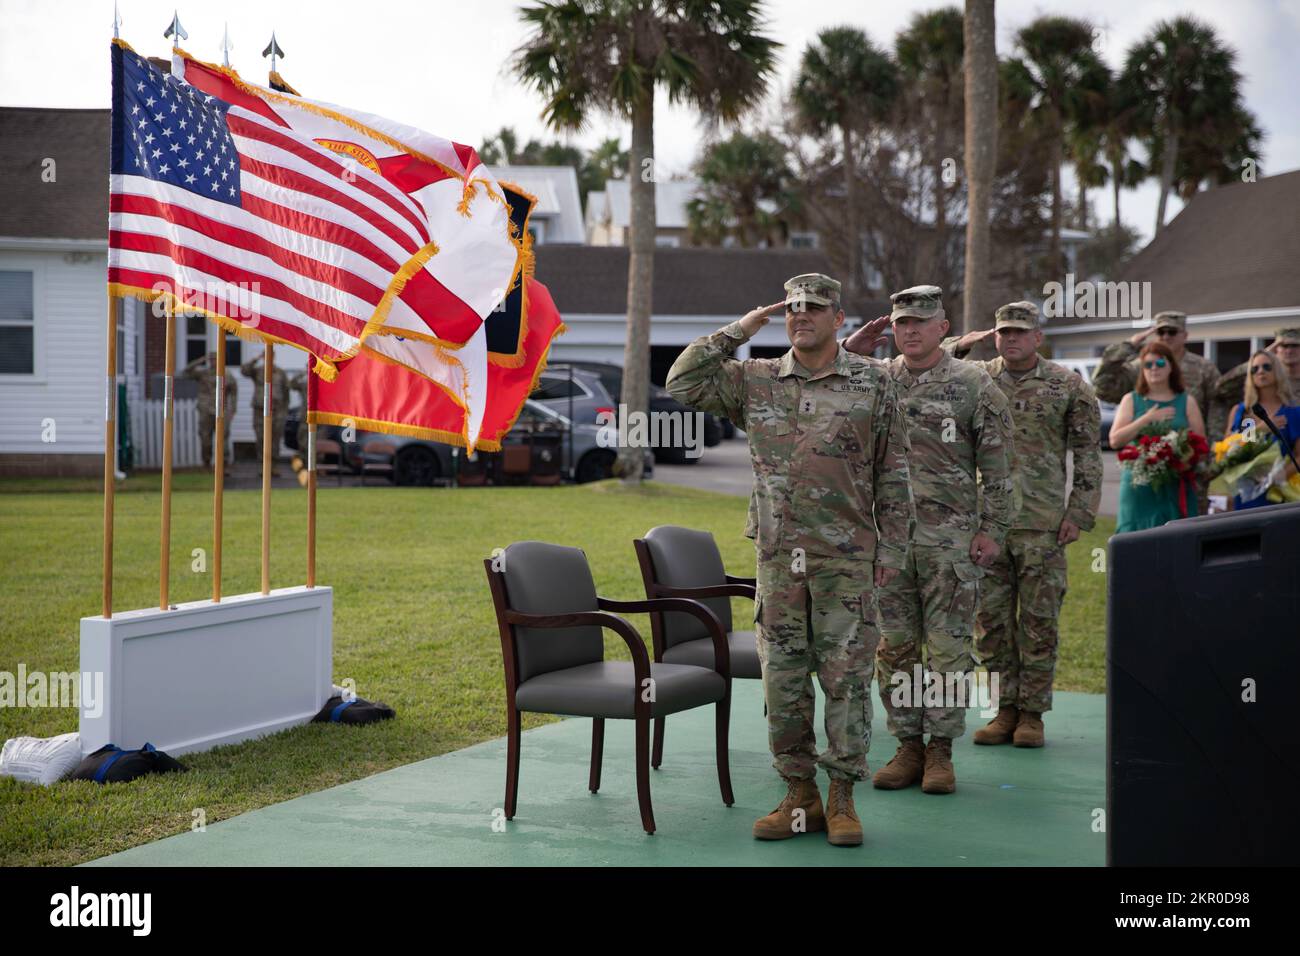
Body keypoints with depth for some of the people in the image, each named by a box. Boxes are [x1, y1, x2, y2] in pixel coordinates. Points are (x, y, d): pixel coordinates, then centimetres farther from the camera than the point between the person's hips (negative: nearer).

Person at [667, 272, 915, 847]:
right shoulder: (755, 380, 9)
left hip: (847, 560, -2)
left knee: (846, 677, 1)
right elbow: (683, 384, 1)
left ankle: (842, 800, 11)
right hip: (778, 557, 3)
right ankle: (800, 796, 17)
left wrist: (892, 548, -1)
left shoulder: (873, 383, 3)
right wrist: (738, 331, -1)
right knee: (783, 678, 6)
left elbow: (893, 473, 4)